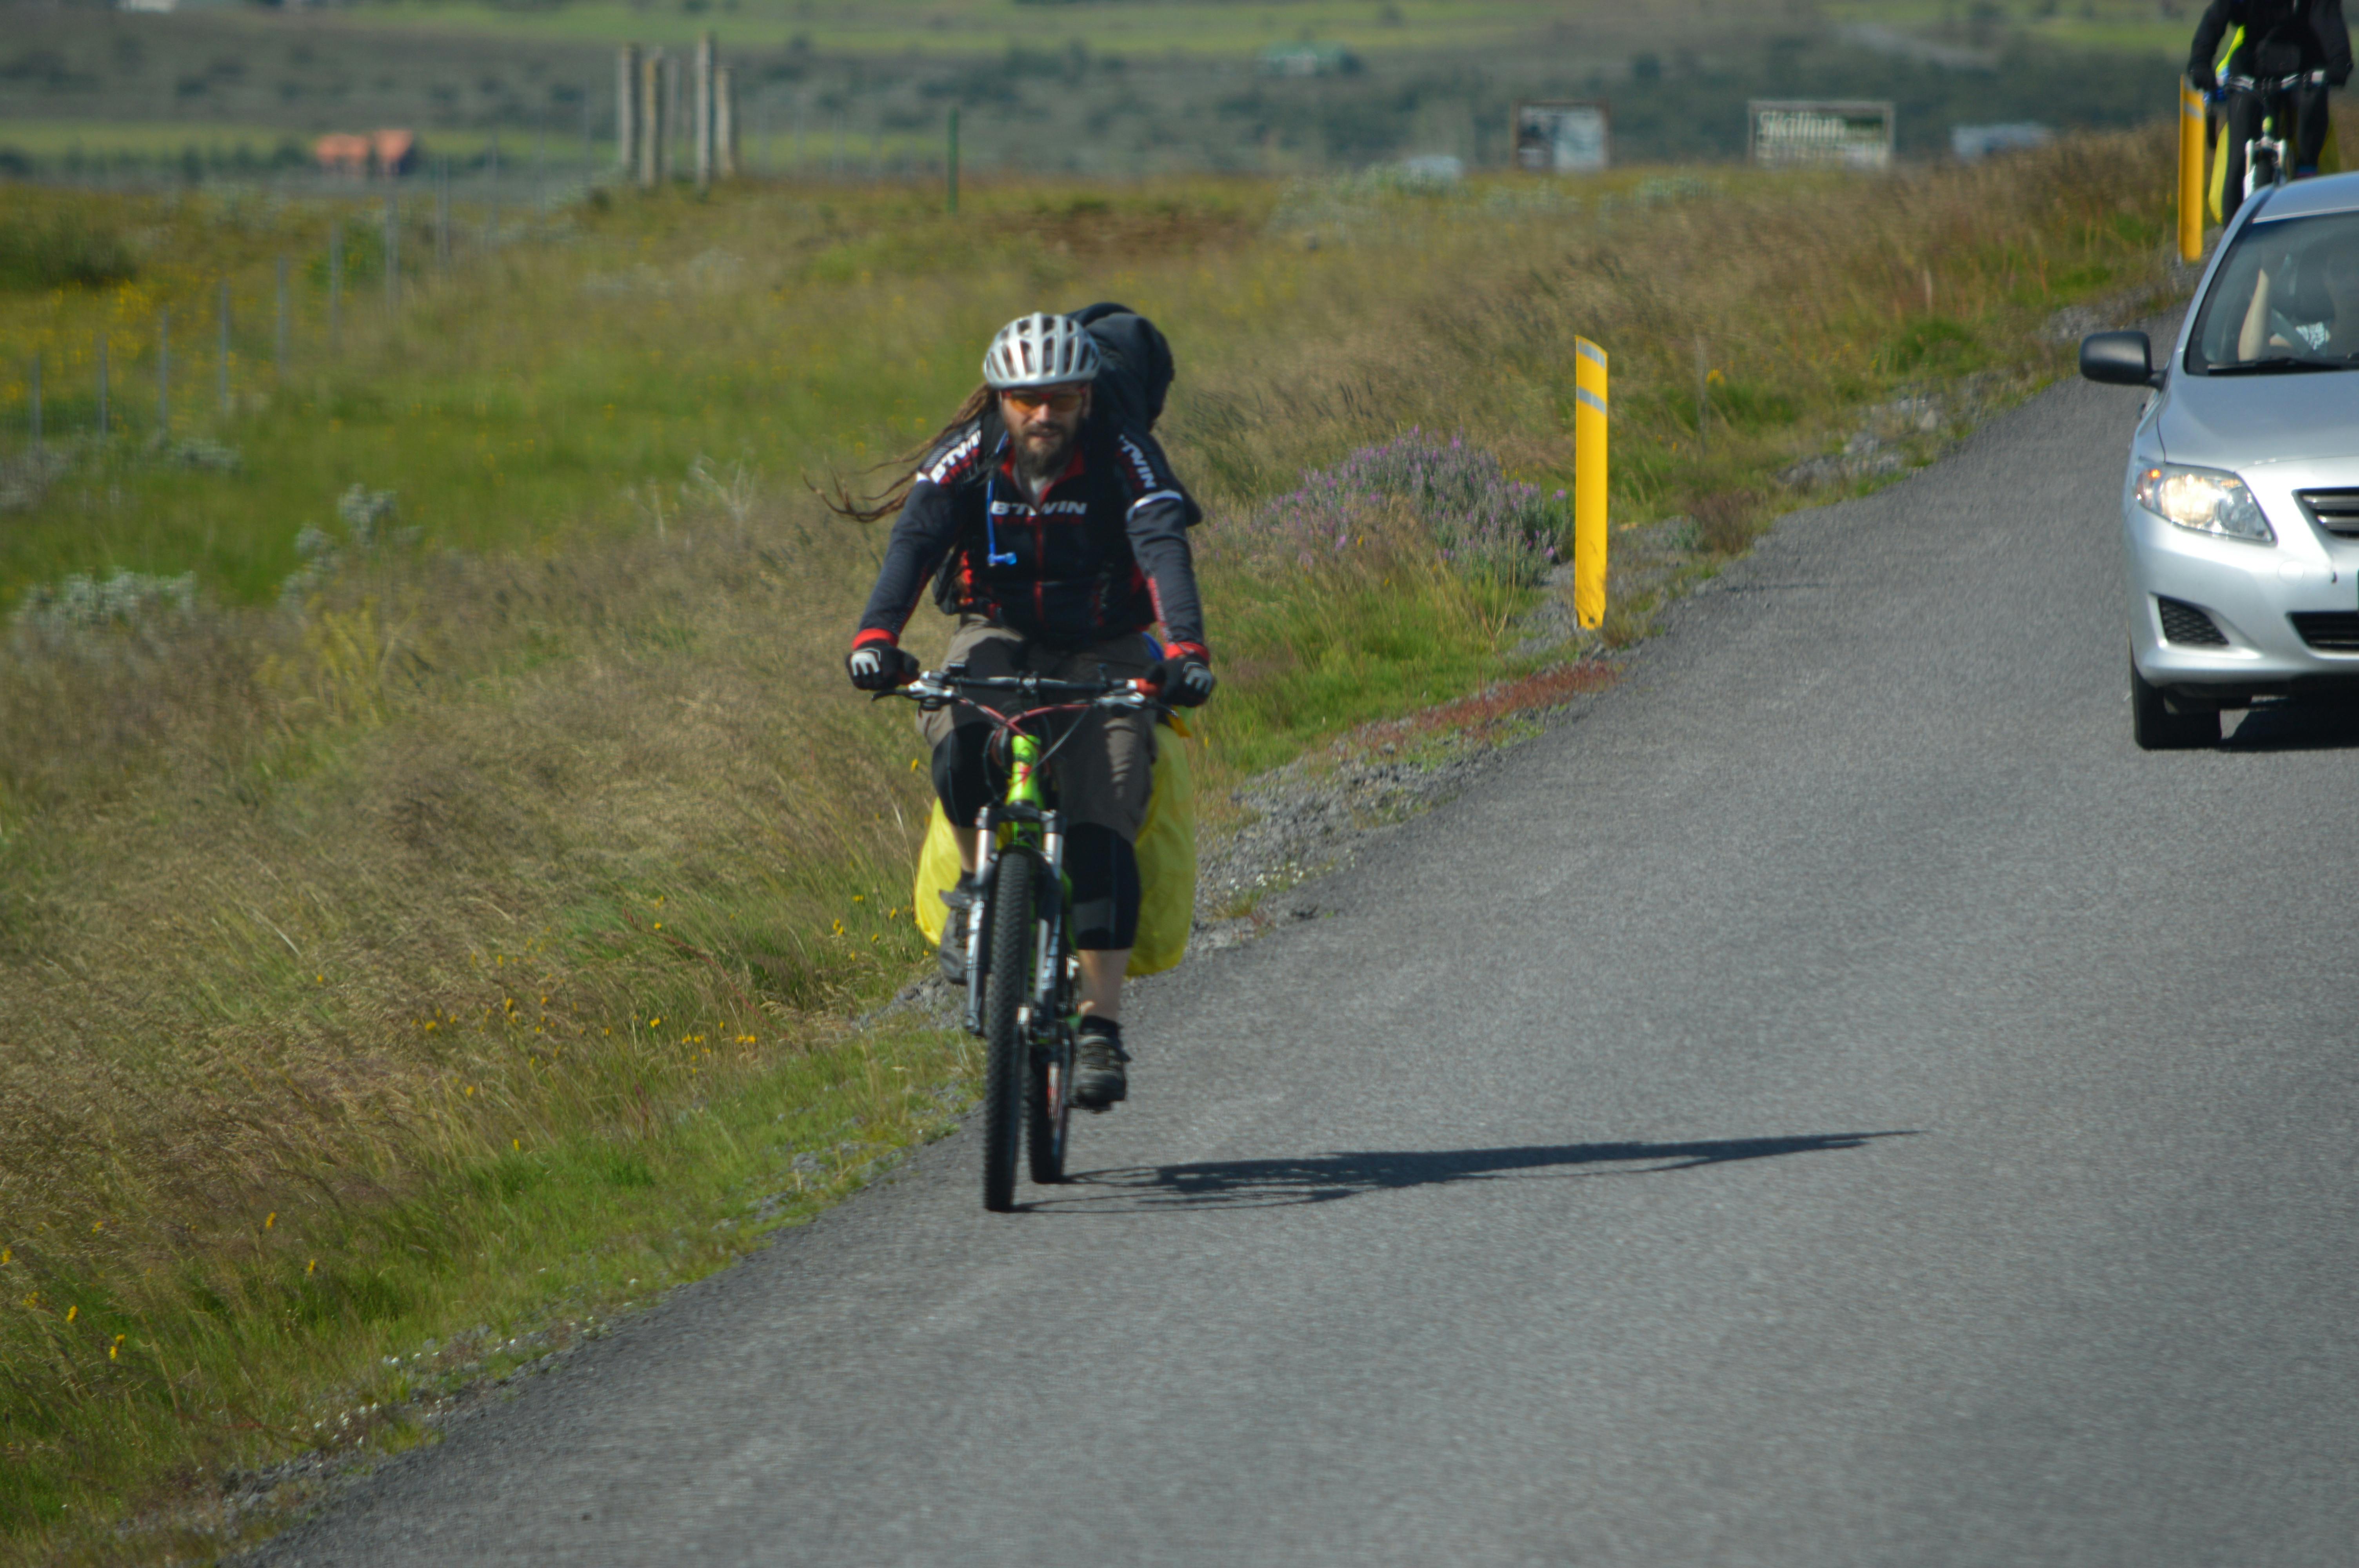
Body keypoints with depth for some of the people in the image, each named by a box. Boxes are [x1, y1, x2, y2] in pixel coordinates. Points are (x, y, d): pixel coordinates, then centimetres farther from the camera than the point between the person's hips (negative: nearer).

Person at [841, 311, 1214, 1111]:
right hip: (1000, 636, 1)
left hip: (1104, 653, -1)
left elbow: (1166, 551, -28)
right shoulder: (966, 458, -11)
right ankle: (979, 884, -5)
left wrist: (1185, 651, -46)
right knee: (962, 745, -33)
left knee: (1101, 829, -18)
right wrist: (877, 636, -43)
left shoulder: (1123, 456, -15)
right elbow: (913, 543, -25)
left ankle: (1100, 1024, -13)